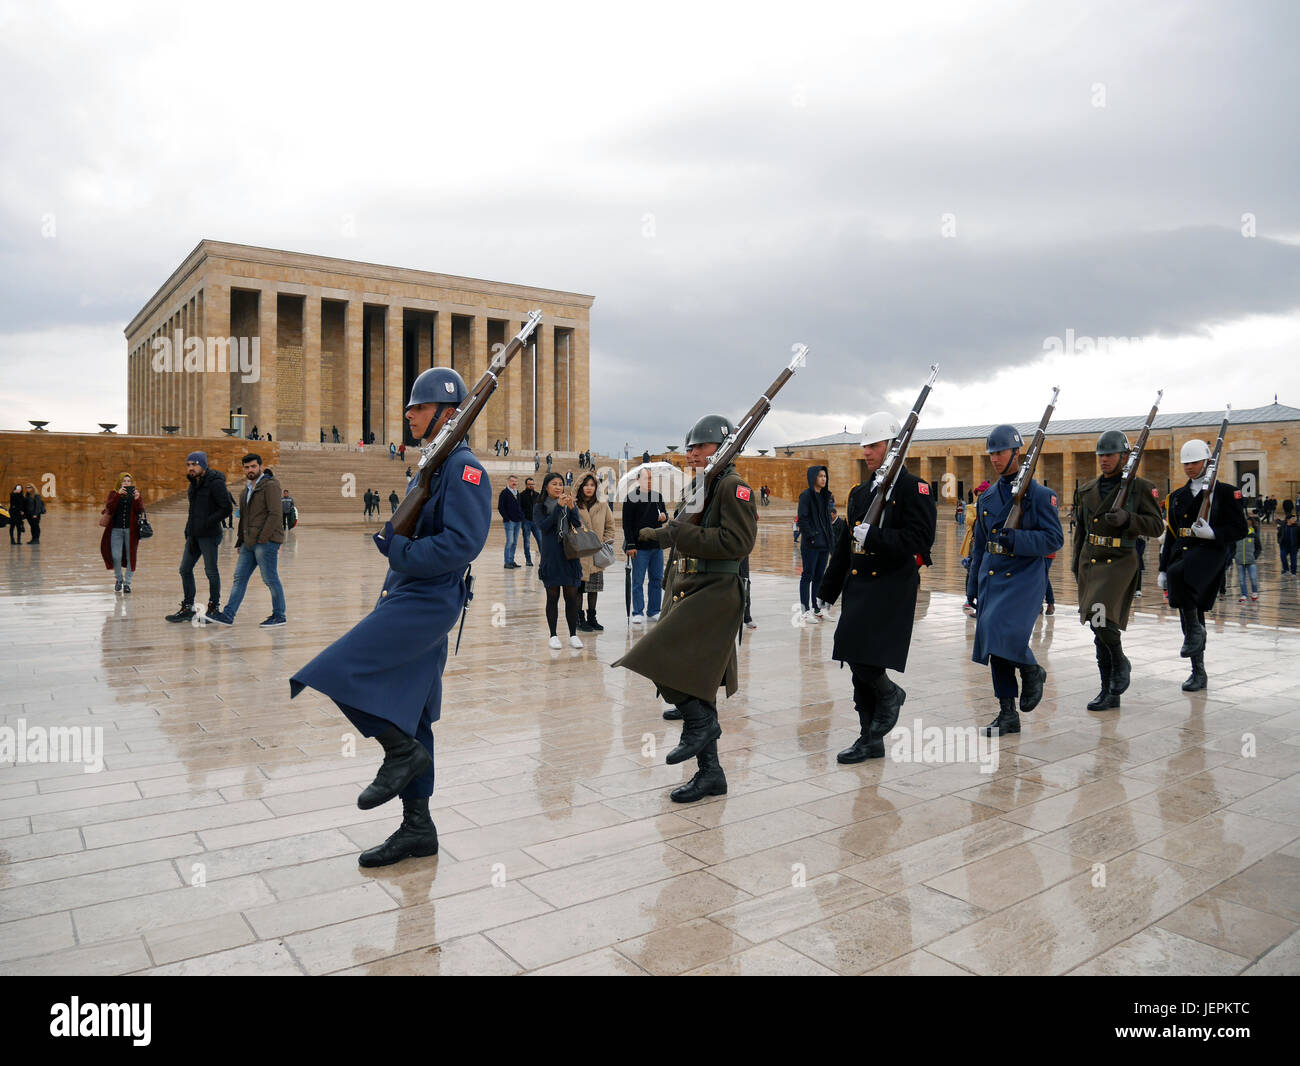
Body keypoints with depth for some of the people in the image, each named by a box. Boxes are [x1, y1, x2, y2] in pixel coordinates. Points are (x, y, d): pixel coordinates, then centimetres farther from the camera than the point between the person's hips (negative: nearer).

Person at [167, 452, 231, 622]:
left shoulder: (215, 483, -12)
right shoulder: (194, 483, 14)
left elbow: (226, 509, -16)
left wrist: (207, 523, -19)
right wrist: (189, 530, 13)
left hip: (209, 535, -8)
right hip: (194, 535, 9)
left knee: (211, 571, 0)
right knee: (185, 569, 9)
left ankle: (214, 607, 12)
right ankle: (187, 607, 18)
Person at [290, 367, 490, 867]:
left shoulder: (463, 467, -12)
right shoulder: (433, 466, 20)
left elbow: (463, 542, -23)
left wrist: (400, 551, -17)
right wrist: (389, 591, 20)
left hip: (428, 602, -10)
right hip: (410, 600, 10)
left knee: (335, 672, -15)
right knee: (408, 718, 11)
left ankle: (402, 752, 1)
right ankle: (417, 827, 20)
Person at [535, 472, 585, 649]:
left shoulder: (570, 505, 9)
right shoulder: (540, 508, 2)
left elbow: (578, 526, 0)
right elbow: (543, 526, -13)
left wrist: (571, 508, -15)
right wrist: (558, 506, -18)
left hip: (570, 556, 2)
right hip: (551, 557, -2)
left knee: (571, 597, 3)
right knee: (553, 597, 4)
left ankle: (573, 635, 11)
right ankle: (553, 636, 12)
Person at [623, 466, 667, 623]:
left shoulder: (658, 496, 13)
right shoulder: (631, 498, -3)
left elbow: (664, 514, 25)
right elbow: (627, 523, -7)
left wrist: (664, 516, -1)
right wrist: (630, 545, -13)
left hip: (657, 545, 5)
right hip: (639, 547, -5)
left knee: (657, 580, 8)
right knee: (638, 581, 0)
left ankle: (654, 612, 17)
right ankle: (638, 613, 6)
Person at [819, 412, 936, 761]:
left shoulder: (914, 489, -6)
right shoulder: (860, 492, 17)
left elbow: (918, 540, -17)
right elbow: (844, 545, 19)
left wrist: (873, 536, -23)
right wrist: (825, 594, 18)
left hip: (892, 590, -7)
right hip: (858, 588, 8)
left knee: (863, 657, -17)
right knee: (857, 664, 8)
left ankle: (889, 693, 16)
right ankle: (871, 740, 20)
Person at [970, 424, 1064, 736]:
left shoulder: (1039, 494, -5)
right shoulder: (987, 496, 12)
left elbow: (1054, 539, -10)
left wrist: (1017, 539, -24)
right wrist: (976, 582, 18)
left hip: (1024, 577, -6)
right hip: (991, 578, 6)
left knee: (1006, 634, -22)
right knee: (993, 642, 5)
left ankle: (1032, 672, 13)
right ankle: (1008, 714, 16)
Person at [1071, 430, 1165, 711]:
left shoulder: (1141, 487, -1)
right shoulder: (1086, 490, 13)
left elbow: (1156, 525, -5)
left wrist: (1126, 518, -21)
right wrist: (1076, 566, 17)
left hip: (1121, 562, -5)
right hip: (1090, 563, 5)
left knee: (1100, 618, -23)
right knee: (1099, 626, 6)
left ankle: (1121, 662, 7)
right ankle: (1109, 693, 15)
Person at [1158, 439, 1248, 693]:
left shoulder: (1224, 492, 2)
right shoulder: (1177, 496, 16)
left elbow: (1240, 529, -1)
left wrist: (1212, 533, -20)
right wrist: (1162, 569, 15)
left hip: (1209, 551, -6)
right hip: (1181, 553, 6)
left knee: (1178, 574, -38)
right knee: (1189, 613, 7)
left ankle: (1195, 629, -17)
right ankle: (1198, 673, 18)